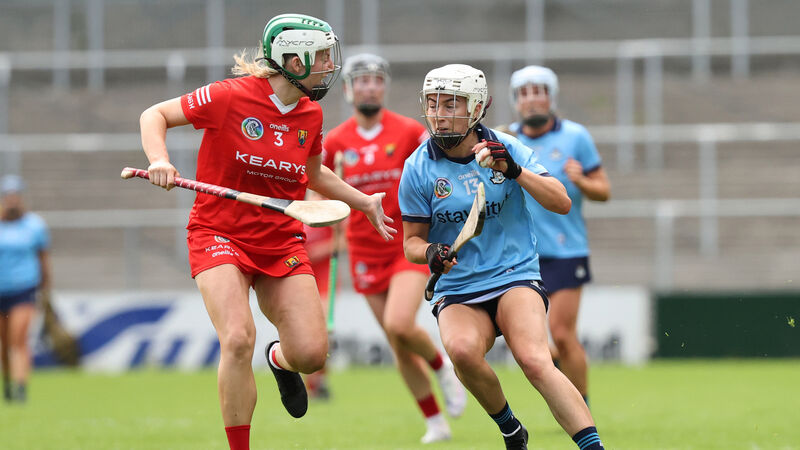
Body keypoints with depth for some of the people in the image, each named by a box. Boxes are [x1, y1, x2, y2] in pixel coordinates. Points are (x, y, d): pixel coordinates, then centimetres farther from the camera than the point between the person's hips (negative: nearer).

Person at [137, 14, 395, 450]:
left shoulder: (311, 115, 3)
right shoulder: (230, 97, -14)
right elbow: (154, 115, -5)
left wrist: (364, 202, 21)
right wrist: (159, 161, -23)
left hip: (282, 242, 5)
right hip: (219, 233, -5)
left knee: (311, 354, -8)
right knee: (238, 339, -26)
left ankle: (280, 359, 32)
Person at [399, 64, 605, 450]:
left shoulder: (505, 149, 0)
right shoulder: (418, 168, 0)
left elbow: (561, 203, -2)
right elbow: (411, 242, 8)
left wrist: (514, 171, -17)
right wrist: (430, 253, -16)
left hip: (515, 277, -1)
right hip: (457, 289, 1)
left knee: (534, 360, -27)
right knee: (462, 350, -31)